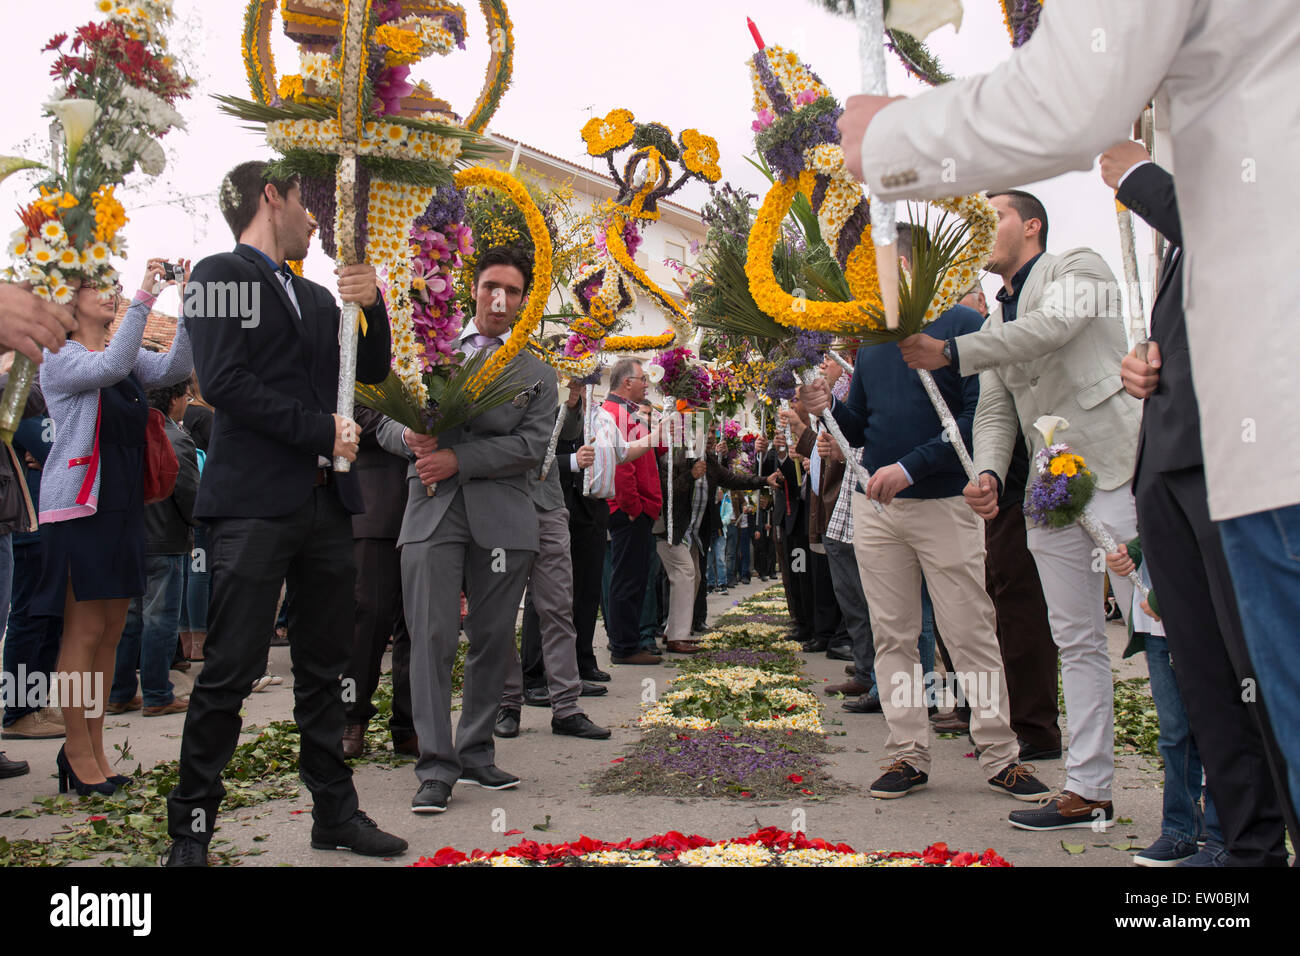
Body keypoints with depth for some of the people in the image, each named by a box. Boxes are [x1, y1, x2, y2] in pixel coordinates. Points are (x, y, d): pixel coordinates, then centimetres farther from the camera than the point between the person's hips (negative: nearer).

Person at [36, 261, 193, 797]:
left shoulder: (128, 357, 16)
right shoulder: (60, 359, -3)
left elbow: (173, 369, 0)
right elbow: (112, 367, -22)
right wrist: (144, 298, -23)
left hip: (124, 506, 7)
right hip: (78, 506, -7)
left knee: (111, 630, 8)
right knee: (84, 629, -4)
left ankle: (93, 748, 17)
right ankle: (79, 753, 5)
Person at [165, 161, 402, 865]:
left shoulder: (316, 298, 21)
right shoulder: (220, 275, 1)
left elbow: (372, 369, 22)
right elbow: (223, 381, -11)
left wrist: (373, 305, 4)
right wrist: (320, 430, -10)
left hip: (326, 502, 7)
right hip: (254, 503, -6)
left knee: (325, 668, 11)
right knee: (232, 669, -4)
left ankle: (334, 810, 20)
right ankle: (191, 826, 11)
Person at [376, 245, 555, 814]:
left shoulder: (537, 375, 14)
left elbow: (530, 446, 0)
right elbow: (386, 423, 15)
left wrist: (458, 458, -11)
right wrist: (409, 436, -9)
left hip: (501, 517, 1)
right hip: (431, 511, -1)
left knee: (492, 639, 5)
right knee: (432, 637, -7)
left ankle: (476, 754, 20)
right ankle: (436, 768, 0)